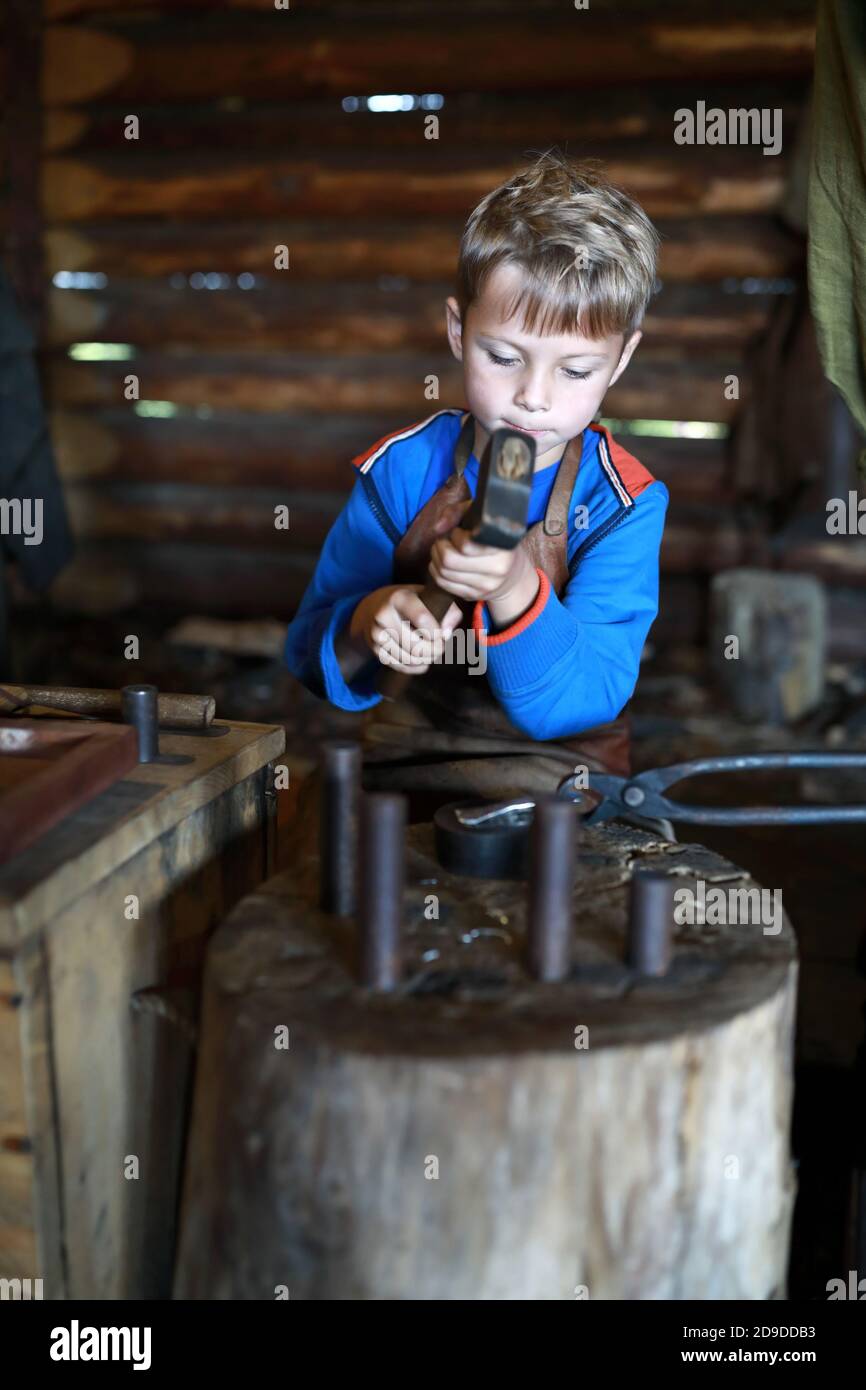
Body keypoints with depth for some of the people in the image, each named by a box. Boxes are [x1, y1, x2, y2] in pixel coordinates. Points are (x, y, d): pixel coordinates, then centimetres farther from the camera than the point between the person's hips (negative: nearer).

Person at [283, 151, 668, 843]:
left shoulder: (622, 503, -10)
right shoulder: (402, 469, -3)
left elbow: (586, 700, -20)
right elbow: (310, 652, 0)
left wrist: (517, 596, -39)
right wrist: (363, 629, -24)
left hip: (552, 772, -2)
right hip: (405, 748, 3)